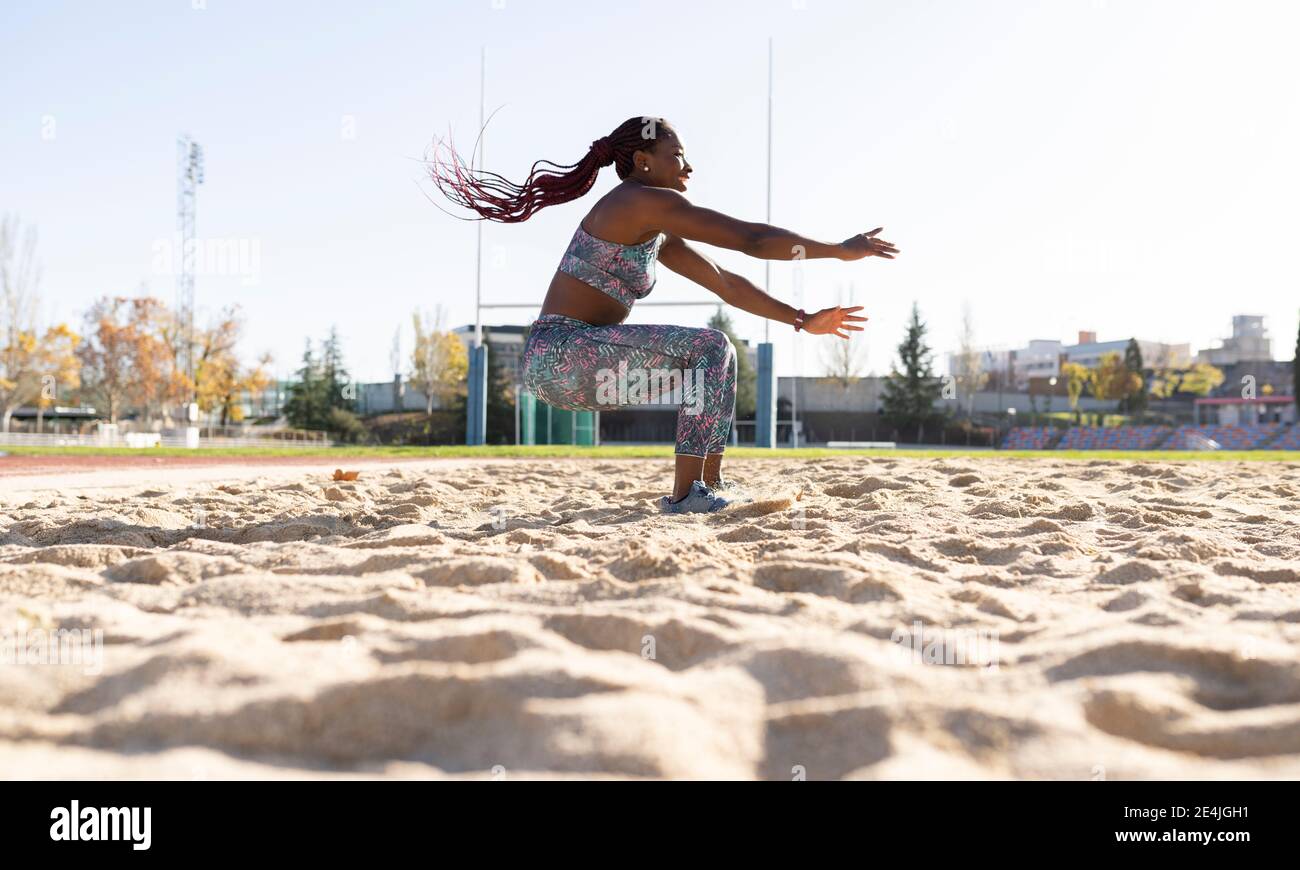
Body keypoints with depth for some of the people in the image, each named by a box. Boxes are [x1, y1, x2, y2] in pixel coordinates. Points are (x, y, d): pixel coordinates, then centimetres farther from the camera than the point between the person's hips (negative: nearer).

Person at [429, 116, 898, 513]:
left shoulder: (657, 233, 19)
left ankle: (712, 485, 9)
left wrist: (803, 321, 15)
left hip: (570, 361, 10)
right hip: (560, 354, -10)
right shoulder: (645, 202, -10)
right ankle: (686, 493, -14)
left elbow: (726, 284, 20)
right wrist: (840, 250, -7)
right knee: (709, 348, -15)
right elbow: (752, 238, -14)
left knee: (716, 353, 13)